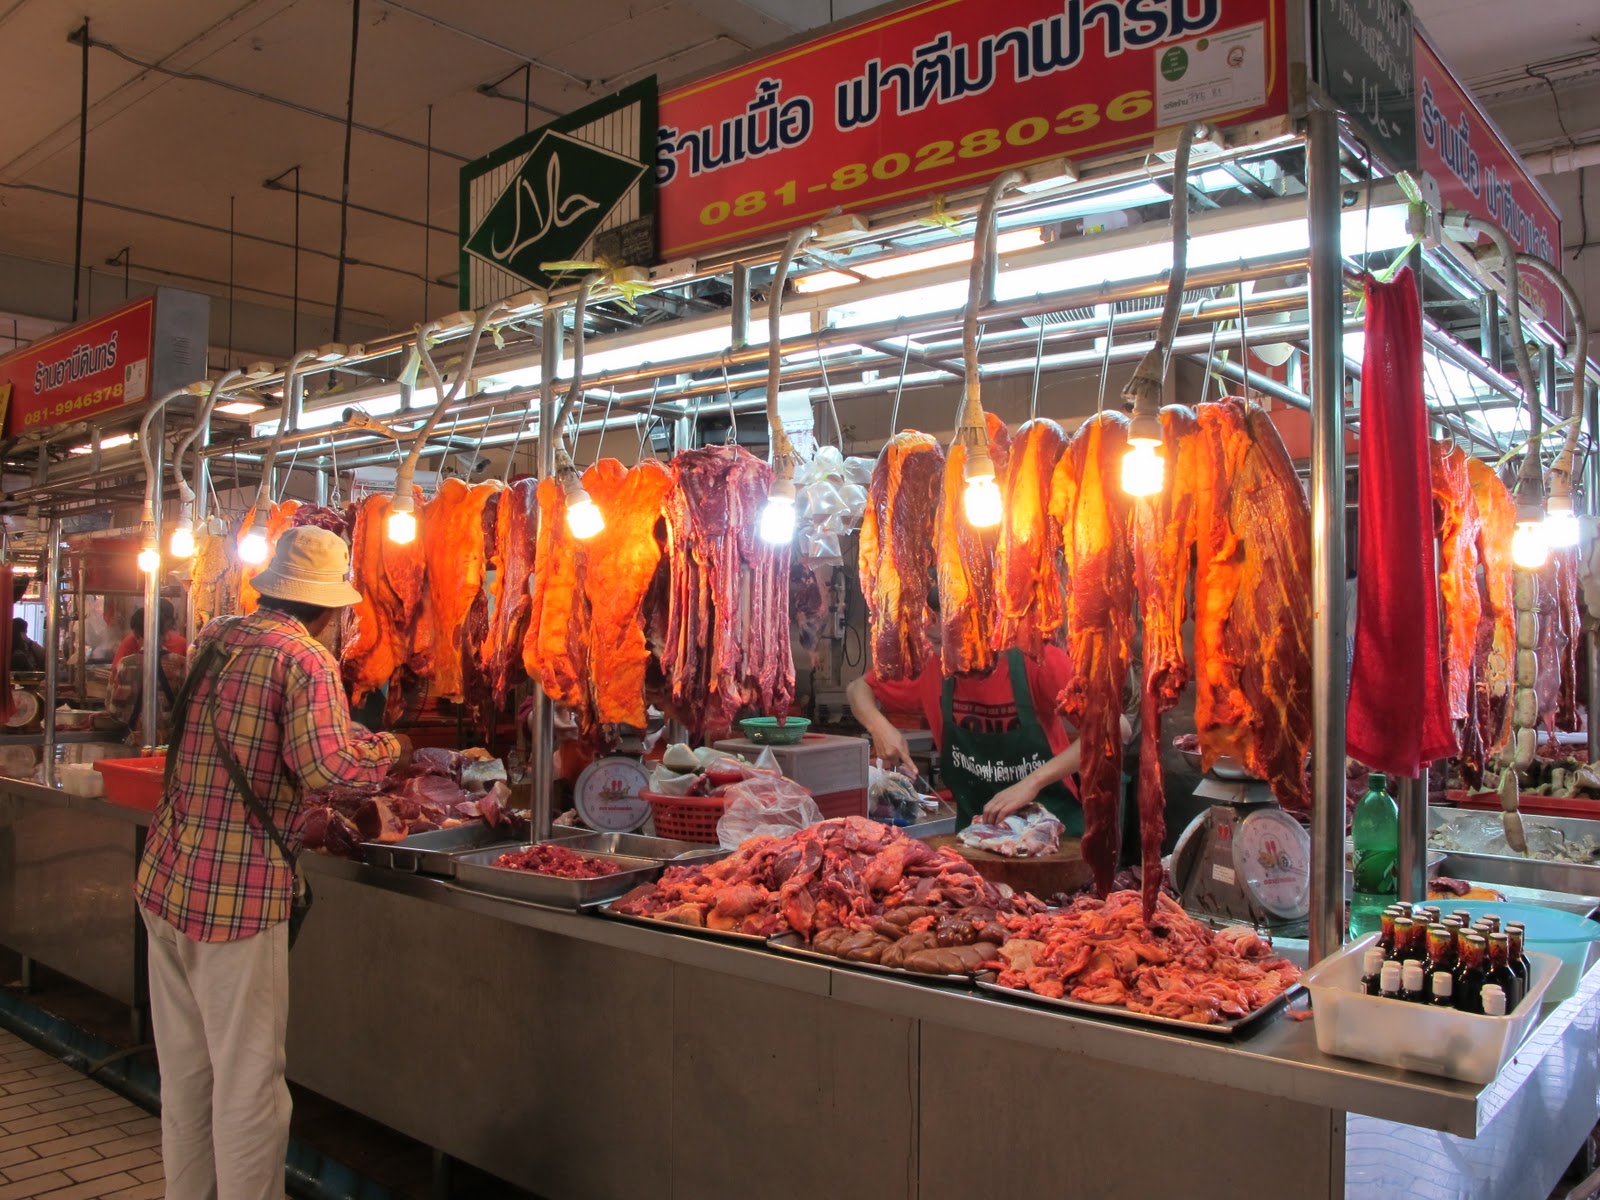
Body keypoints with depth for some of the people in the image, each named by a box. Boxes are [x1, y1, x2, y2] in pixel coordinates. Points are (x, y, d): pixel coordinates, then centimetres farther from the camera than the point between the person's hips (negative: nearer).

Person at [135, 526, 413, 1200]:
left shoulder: (213, 639, 10)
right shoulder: (304, 658, -14)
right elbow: (326, 763, -26)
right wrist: (394, 748, -7)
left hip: (165, 879, 8)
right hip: (238, 896, -8)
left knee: (183, 1069, 20)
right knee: (247, 1081, 5)